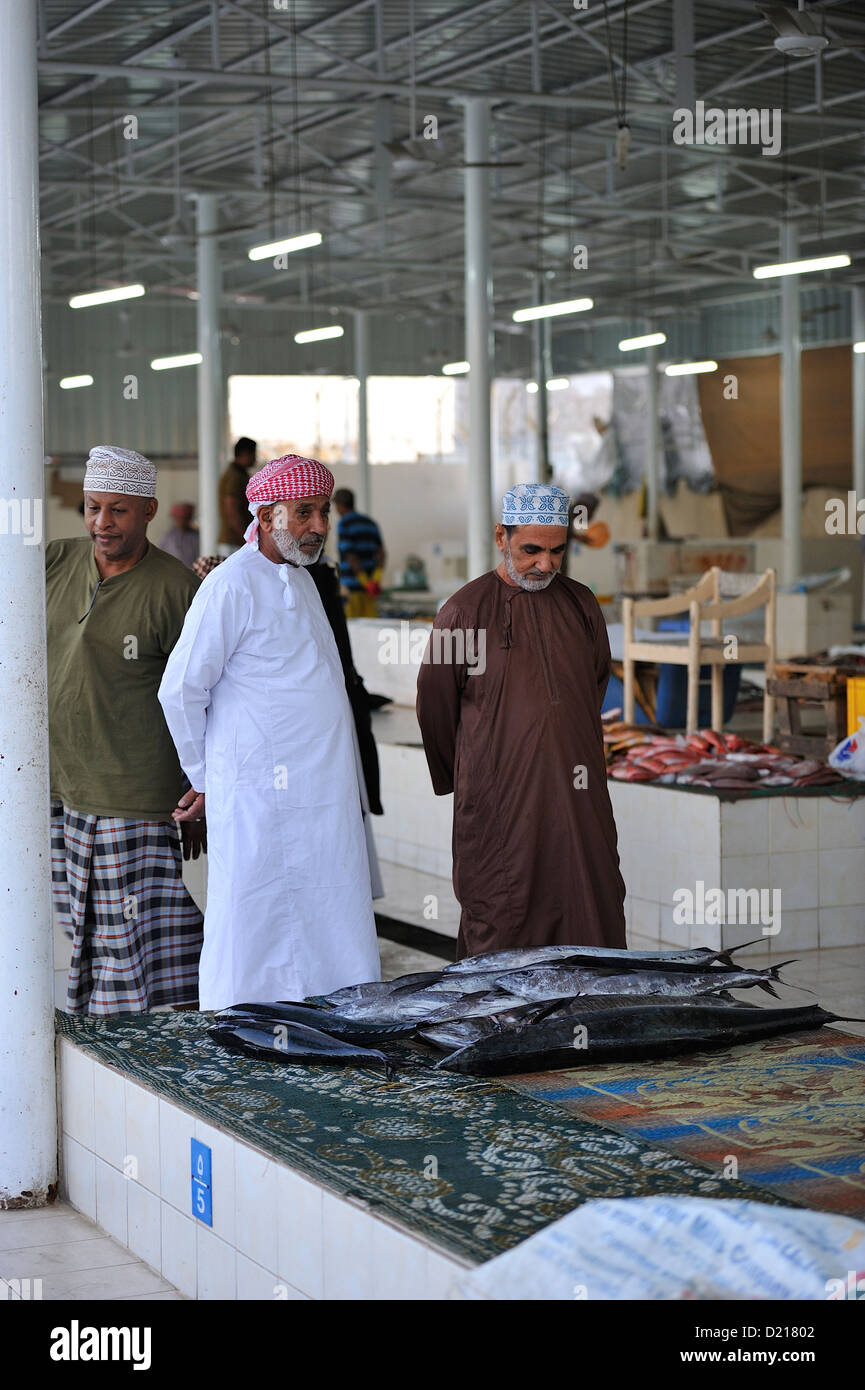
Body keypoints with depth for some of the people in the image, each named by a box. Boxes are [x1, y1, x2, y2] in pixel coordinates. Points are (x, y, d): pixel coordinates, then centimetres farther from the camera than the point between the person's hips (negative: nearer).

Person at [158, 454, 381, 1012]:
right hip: (262, 802, -8)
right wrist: (204, 777, 1)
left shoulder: (302, 579, 17)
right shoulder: (232, 586, -11)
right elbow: (179, 690, -9)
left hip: (325, 797, 8)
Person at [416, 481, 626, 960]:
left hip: (578, 801, 4)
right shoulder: (465, 611, -4)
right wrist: (463, 781, 17)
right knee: (498, 939, -2)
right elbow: (435, 708, 6)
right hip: (498, 808, -4)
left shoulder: (581, 604, 8)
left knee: (594, 934, 1)